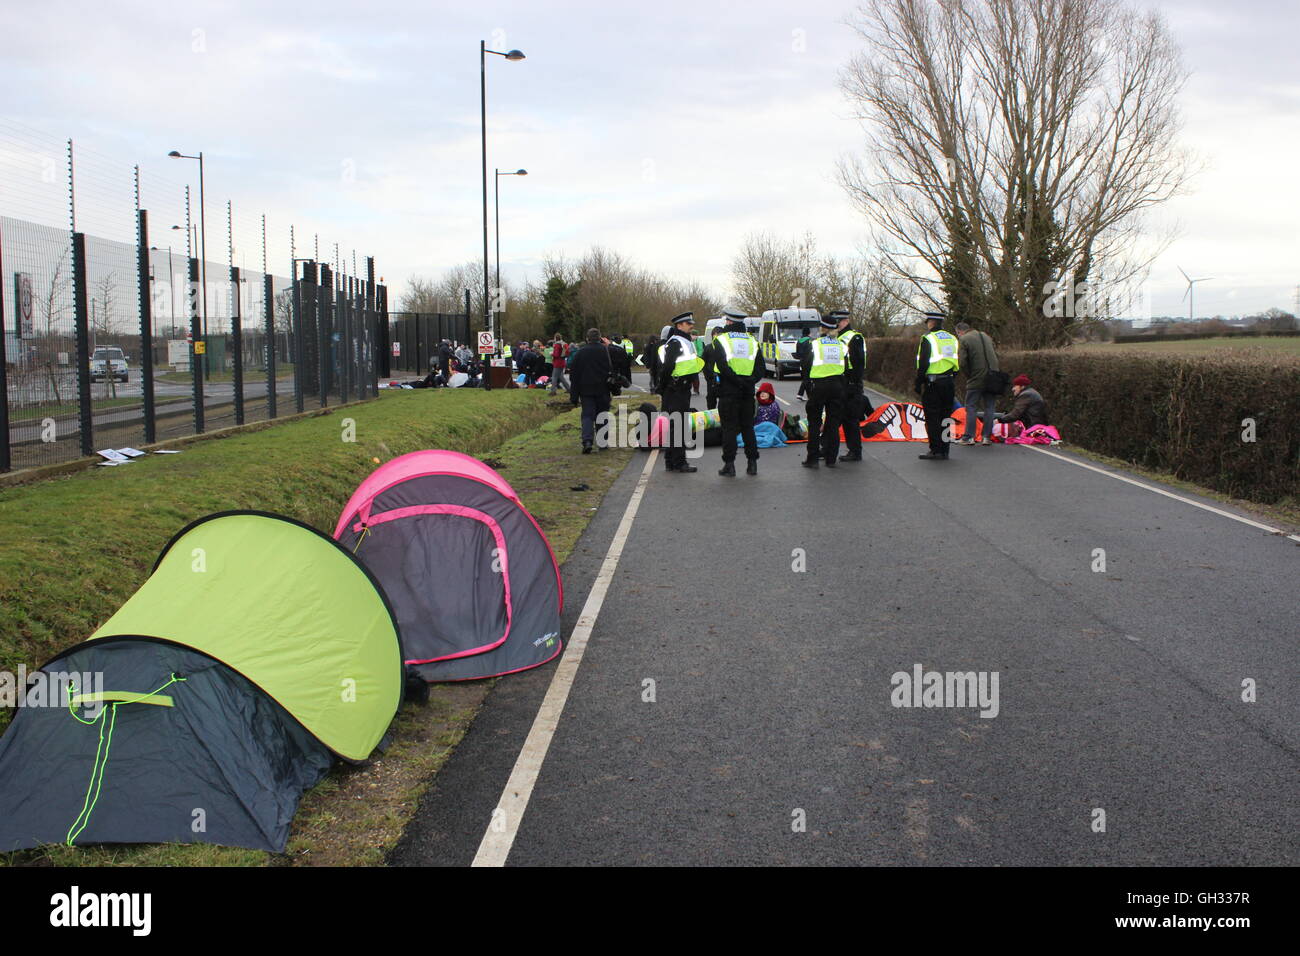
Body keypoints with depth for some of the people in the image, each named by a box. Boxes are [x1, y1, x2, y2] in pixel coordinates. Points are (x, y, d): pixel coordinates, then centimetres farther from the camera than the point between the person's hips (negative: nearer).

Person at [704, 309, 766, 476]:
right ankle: (752, 463, 13)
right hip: (748, 392, 4)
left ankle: (729, 464, -1)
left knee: (729, 428, 0)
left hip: (728, 391, -4)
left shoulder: (720, 340, -4)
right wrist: (749, 381, 3)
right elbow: (762, 369, 7)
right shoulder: (752, 341, 10)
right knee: (748, 427, 12)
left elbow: (710, 368, -12)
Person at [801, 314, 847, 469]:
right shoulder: (842, 345, 6)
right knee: (833, 423, 9)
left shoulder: (814, 344, -6)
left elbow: (806, 366, -3)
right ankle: (831, 458, 10)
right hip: (837, 385, 3)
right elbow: (846, 368, 8)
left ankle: (812, 458, 0)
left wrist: (808, 384, 10)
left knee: (814, 423, 3)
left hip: (818, 386, -3)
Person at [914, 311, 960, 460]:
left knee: (932, 419, -2)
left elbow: (923, 364, -13)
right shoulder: (953, 339, 13)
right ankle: (944, 451, 13)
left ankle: (936, 451, -3)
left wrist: (918, 384, -8)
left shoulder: (928, 339, -9)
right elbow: (957, 364, 15)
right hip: (949, 383, 6)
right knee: (945, 418, 11)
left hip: (932, 384, -6)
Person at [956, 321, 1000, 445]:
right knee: (990, 408, 9)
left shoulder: (964, 340, -6)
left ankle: (969, 437, 1)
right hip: (993, 378, 5)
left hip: (976, 380, -5)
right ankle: (987, 437, 8)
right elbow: (996, 355, 17)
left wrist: (969, 375, 1)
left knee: (971, 408, 3)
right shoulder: (985, 336, 15)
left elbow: (962, 363, -13)